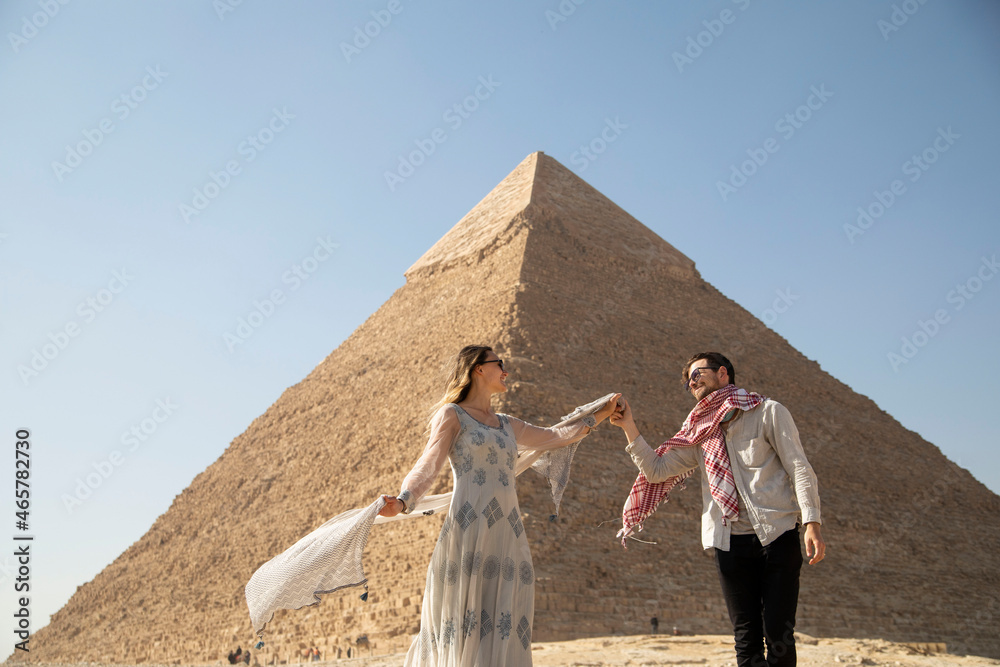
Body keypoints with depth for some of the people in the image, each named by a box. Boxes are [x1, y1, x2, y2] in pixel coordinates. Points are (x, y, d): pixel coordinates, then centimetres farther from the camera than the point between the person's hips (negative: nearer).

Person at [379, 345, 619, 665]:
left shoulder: (507, 425, 22)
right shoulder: (452, 414, 4)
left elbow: (554, 436, 32)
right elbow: (427, 465, -7)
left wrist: (600, 415, 38)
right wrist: (401, 502, -25)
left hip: (507, 531, 6)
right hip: (469, 528, -6)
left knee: (503, 622, 1)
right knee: (468, 623, -8)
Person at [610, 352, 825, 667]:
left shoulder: (768, 412, 4)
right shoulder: (699, 433, 16)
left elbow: (799, 468, -2)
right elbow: (657, 470, 11)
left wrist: (811, 523, -13)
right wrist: (629, 428, 2)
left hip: (777, 535, -3)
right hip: (730, 543, 4)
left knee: (779, 636, -4)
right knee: (746, 639, 5)